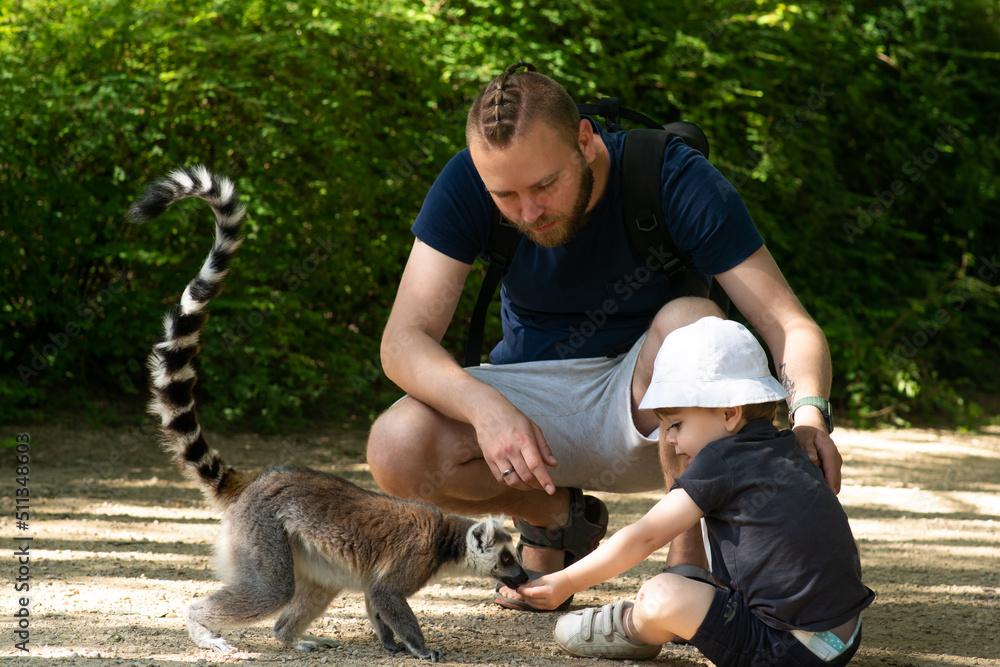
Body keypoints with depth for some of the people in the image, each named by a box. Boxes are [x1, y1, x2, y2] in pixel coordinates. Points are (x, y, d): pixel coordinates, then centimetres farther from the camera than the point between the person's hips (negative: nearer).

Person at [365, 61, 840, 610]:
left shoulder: (676, 179, -20)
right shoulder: (465, 186, -16)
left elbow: (789, 326, -22)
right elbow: (404, 341, -21)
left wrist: (810, 413, -44)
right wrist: (485, 407, -42)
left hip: (647, 402, -1)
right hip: (535, 395, 2)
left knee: (692, 321, -34)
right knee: (397, 452, -26)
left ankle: (689, 565, -20)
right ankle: (555, 514, 4)